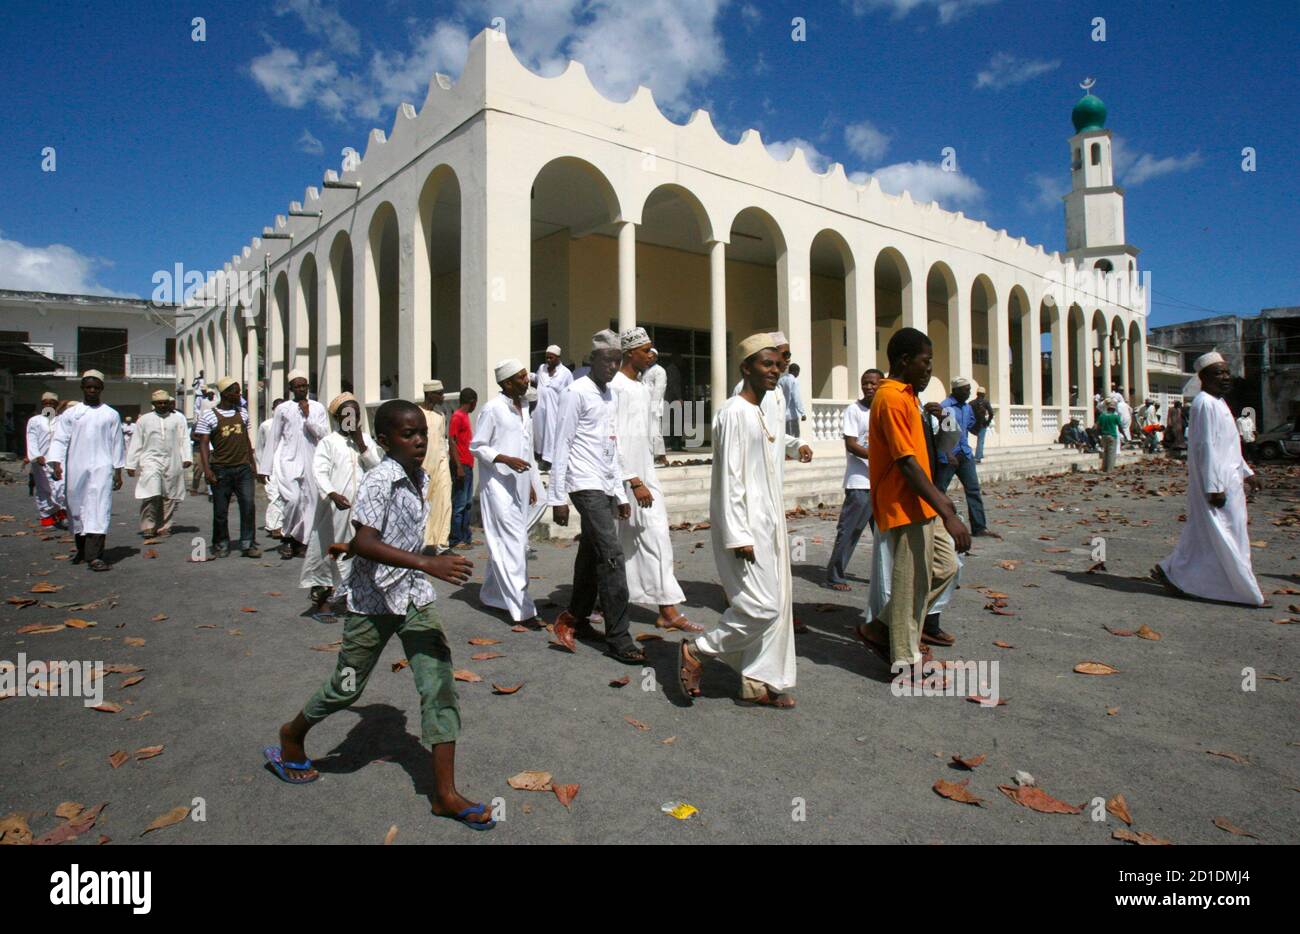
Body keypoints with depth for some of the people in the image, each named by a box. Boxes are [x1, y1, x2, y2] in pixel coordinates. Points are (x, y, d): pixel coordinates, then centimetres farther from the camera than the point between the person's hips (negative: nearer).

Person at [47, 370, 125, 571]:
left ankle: (94, 556, -18)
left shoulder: (111, 414, 8)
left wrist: (118, 470, 6)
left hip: (101, 467, -2)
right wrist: (56, 462, -12)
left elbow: (117, 443, 8)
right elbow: (60, 439, 3)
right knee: (77, 509, 9)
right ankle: (82, 550, 25)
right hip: (76, 469, 2)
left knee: (99, 509, -12)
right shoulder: (70, 414, 9)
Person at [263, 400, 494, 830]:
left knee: (440, 686, -3)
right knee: (347, 686, 13)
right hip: (374, 599, -6)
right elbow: (364, 543, -32)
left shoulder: (421, 479, 5)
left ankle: (445, 793, 3)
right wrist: (428, 563, -40)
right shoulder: (379, 481, -20)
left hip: (415, 597, 6)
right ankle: (292, 735, 44)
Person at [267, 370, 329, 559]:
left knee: (309, 501, 3)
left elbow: (323, 434, -2)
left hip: (310, 462, 2)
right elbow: (274, 439, 7)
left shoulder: (318, 408, 7)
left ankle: (301, 542, 16)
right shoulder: (283, 409, 4)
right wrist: (269, 468, 6)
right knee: (292, 498, -18)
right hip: (288, 461, -2)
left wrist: (308, 417, -10)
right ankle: (286, 537, 2)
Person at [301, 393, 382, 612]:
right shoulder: (328, 442, -1)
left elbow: (378, 465, 2)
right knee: (327, 547, 3)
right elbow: (319, 471, -12)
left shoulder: (366, 439, 12)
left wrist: (361, 445, -7)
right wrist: (332, 494, -27)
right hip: (335, 506, -3)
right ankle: (319, 596, 15)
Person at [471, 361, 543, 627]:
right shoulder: (493, 408, -10)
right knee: (511, 545, -9)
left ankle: (491, 594, 29)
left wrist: (530, 483, 19)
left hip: (519, 486, 8)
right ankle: (522, 609, -7)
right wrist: (506, 460, -21)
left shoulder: (523, 408, 13)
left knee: (506, 545, 14)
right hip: (498, 485, -8)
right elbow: (476, 447, -9)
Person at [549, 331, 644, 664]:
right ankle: (618, 638, -7)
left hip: (605, 488, 8)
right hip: (586, 486, -8)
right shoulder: (577, 393, -8)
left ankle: (575, 618, 28)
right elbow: (562, 446, -10)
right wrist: (557, 497, -13)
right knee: (612, 557, -12)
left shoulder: (611, 396, 17)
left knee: (591, 556, 14)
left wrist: (620, 494, 19)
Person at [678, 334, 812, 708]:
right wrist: (738, 535, -21)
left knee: (778, 603, 10)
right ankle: (697, 651, 10)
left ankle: (759, 682, 21)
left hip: (770, 523, 9)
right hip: (744, 523, -9)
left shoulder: (769, 414, 14)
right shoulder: (734, 413, -14)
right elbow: (729, 478, -18)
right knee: (761, 606, -9)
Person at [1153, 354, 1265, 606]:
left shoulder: (1218, 403, 16)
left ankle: (1174, 572, 18)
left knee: (1203, 533, 13)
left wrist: (1246, 472, 22)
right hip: (1216, 482, -10)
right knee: (1224, 535, -2)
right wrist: (1214, 487, -23)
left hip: (1226, 479, 10)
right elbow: (1206, 447, -21)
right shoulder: (1205, 404, -16)